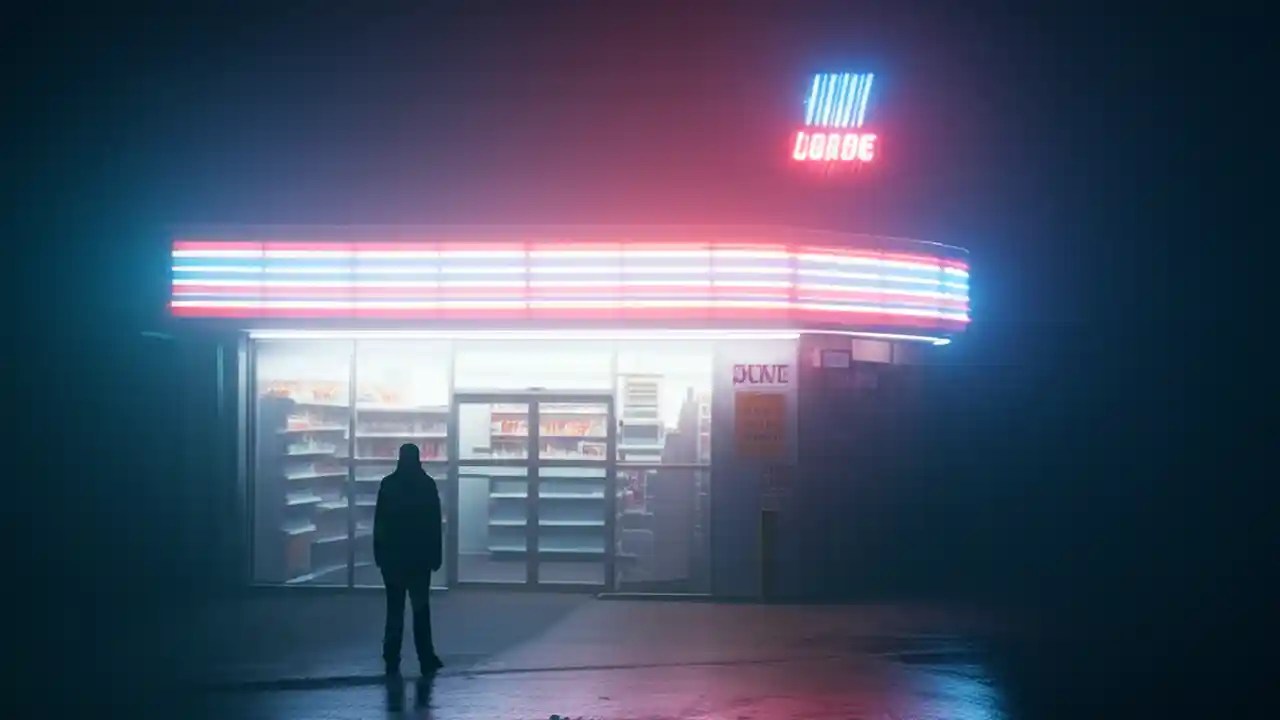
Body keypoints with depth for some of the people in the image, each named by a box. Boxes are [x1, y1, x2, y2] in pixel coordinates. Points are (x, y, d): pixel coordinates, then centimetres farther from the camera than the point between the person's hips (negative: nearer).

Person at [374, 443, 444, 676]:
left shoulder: (388, 484, -2)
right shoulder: (427, 484, -5)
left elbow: (379, 522, -1)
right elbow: (435, 524, -4)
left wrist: (379, 553, 5)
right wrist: (436, 555, 1)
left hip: (392, 556, 0)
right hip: (420, 556, 0)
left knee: (395, 610, 5)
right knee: (421, 608, 9)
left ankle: (392, 662, 2)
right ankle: (427, 660, 6)